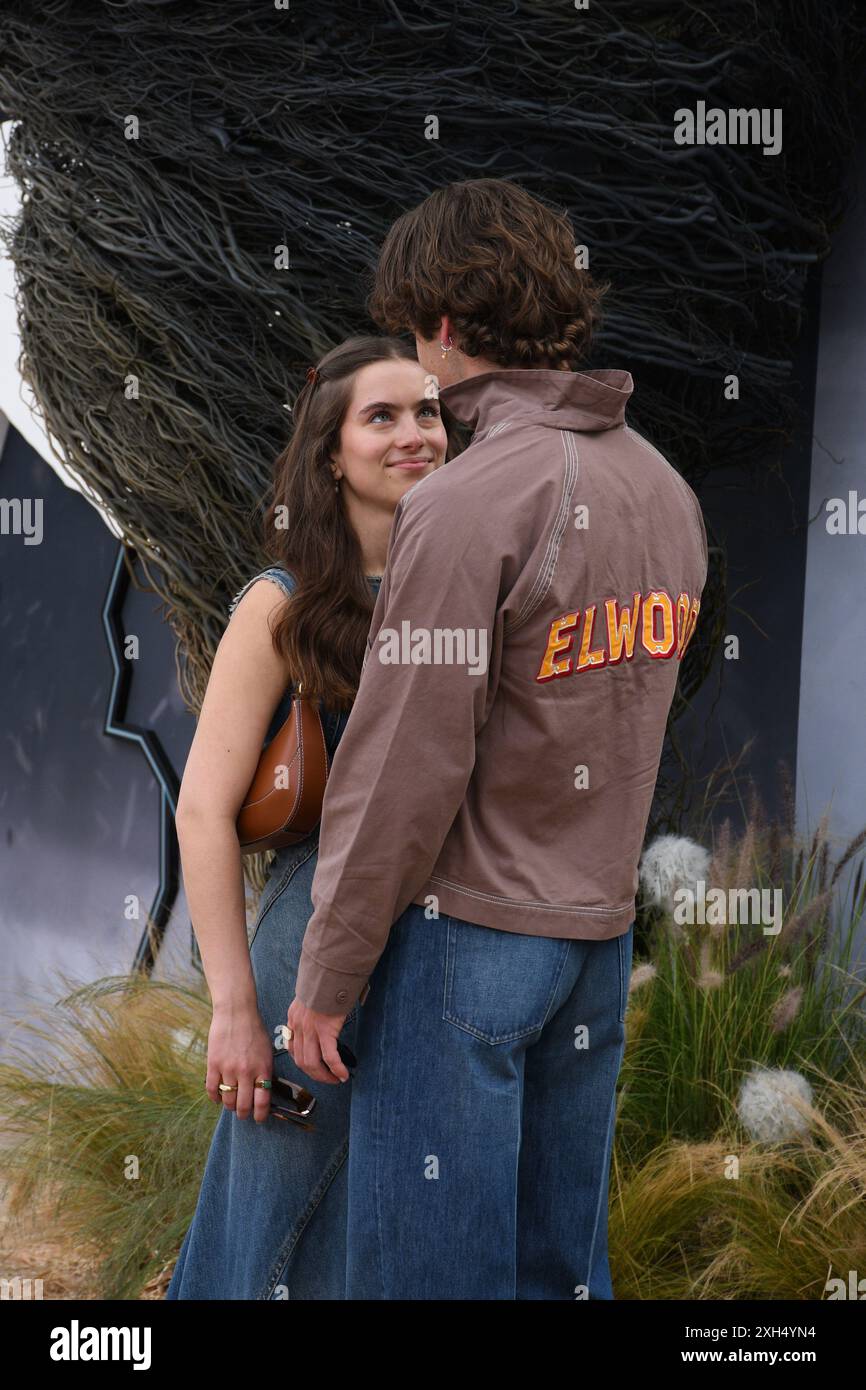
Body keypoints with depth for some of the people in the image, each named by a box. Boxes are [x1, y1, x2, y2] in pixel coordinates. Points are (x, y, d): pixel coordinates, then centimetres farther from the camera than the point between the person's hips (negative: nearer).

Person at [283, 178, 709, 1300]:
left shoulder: (467, 504, -17)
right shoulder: (665, 488, 8)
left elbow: (407, 770, -17)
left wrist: (327, 973, -10)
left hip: (463, 929, -8)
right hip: (600, 933, 8)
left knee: (429, 1269, 0)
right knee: (562, 1260, 15)